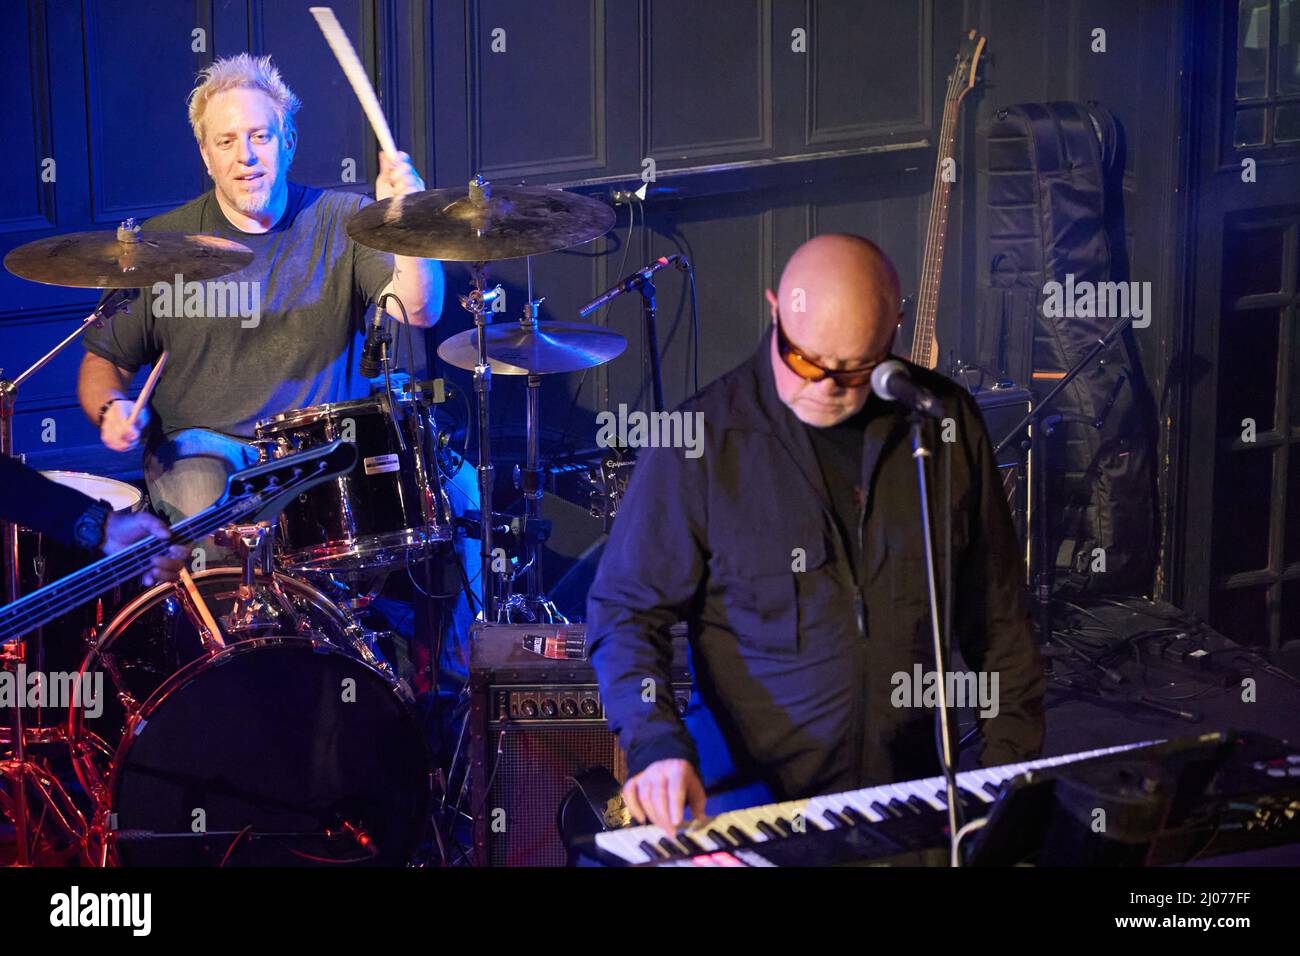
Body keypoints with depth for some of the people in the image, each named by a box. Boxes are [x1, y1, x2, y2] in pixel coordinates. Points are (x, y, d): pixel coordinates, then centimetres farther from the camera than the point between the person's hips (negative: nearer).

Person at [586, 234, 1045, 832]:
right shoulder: (702, 441, -8)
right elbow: (626, 612, -5)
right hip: (750, 783, -3)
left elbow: (996, 608, 11)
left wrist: (1012, 760, 8)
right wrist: (657, 743, -20)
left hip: (907, 779, 3)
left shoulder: (945, 421, 3)